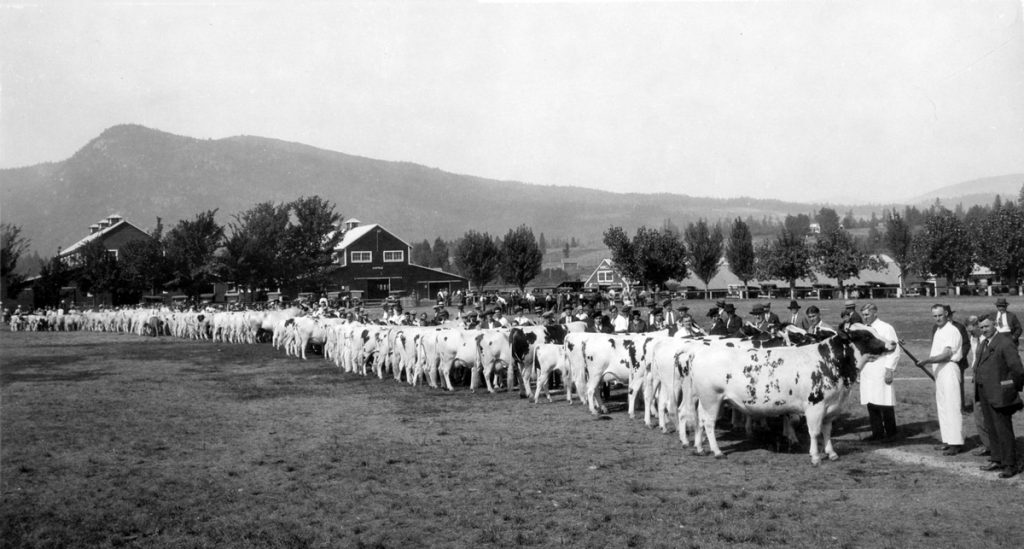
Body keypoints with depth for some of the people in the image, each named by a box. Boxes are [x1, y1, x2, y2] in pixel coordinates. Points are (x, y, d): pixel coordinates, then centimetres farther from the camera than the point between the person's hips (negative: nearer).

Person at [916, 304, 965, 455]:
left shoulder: (951, 331, -13)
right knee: (941, 407, 13)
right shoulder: (938, 331, 16)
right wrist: (928, 362, 8)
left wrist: (927, 360, -25)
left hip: (949, 369, -10)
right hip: (939, 370, 10)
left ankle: (956, 443, -9)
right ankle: (948, 440, 21)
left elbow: (946, 354, -21)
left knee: (951, 406, -10)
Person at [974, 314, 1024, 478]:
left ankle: (1010, 465, 2)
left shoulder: (1005, 343, -15)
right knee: (991, 429, 15)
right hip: (985, 394, 9)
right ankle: (997, 460, 25)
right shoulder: (985, 343, 14)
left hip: (999, 395, -9)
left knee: (1003, 430, -4)